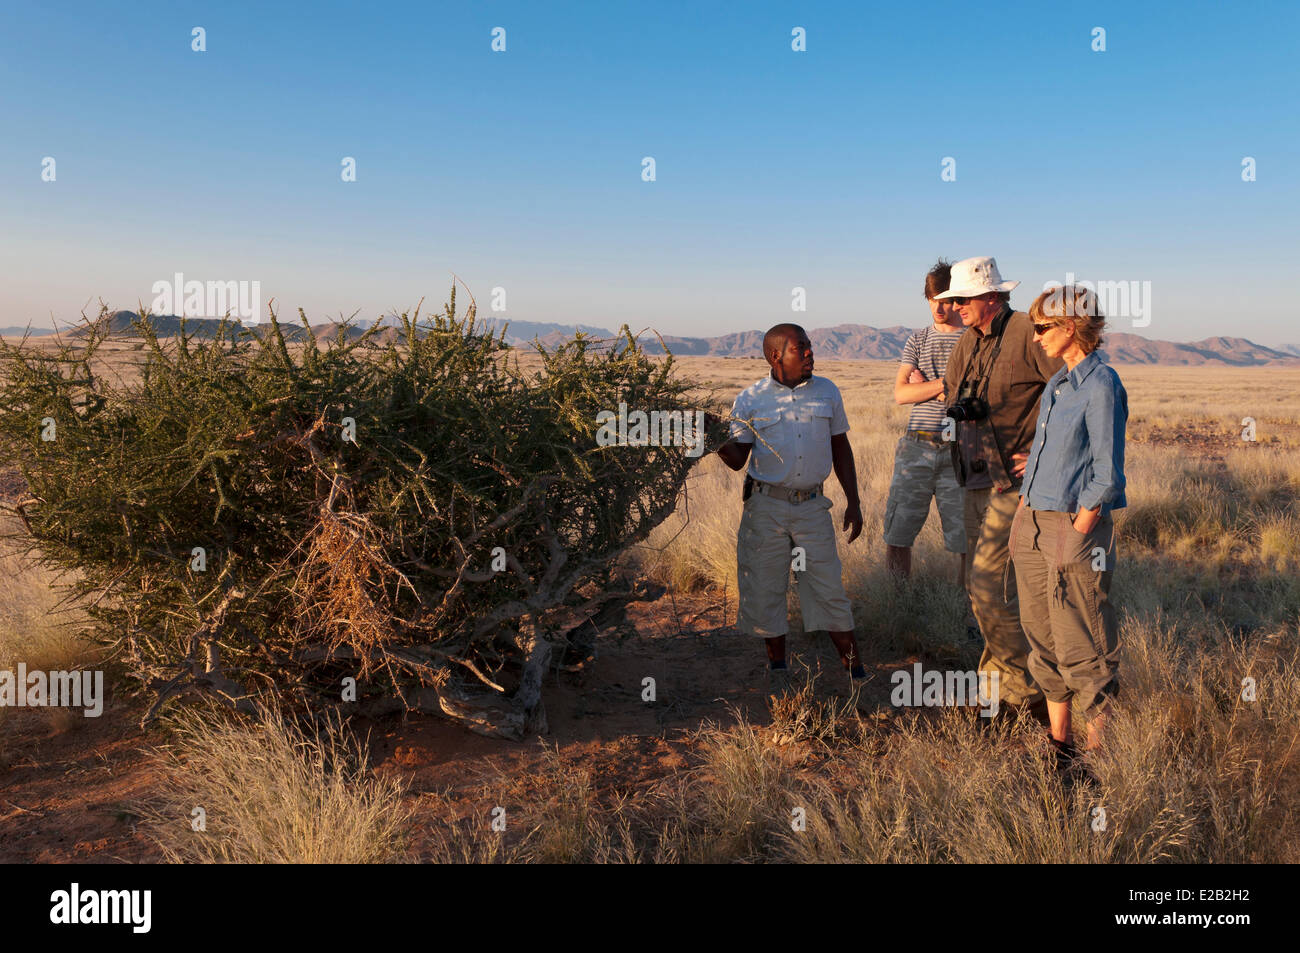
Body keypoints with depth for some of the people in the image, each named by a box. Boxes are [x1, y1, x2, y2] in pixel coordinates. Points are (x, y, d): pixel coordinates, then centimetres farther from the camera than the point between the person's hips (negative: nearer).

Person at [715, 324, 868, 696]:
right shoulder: (750, 399, 0)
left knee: (829, 588, 0)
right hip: (766, 507, -1)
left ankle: (856, 672, 10)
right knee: (765, 589, 4)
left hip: (812, 507, 1)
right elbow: (737, 458, -1)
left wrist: (853, 502, 10)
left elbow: (841, 448, 14)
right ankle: (778, 668, 22)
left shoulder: (827, 392, 8)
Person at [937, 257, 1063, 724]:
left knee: (989, 588, -10)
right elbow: (951, 388, 31)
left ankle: (1022, 694, 5)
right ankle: (1001, 679, 26)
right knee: (980, 585, 13)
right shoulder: (968, 341, 12)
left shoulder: (1026, 333, -13)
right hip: (976, 481, 9)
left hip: (1012, 483, -9)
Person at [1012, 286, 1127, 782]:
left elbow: (1106, 473, -13)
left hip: (1074, 525, -8)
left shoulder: (1101, 383, -11)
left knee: (1082, 650, 0)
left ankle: (1097, 755, 12)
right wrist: (1024, 519, 13)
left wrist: (1076, 534, -14)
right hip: (1032, 525, 8)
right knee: (1044, 642, 14)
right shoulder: (1056, 384, 13)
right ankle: (1058, 743, 26)